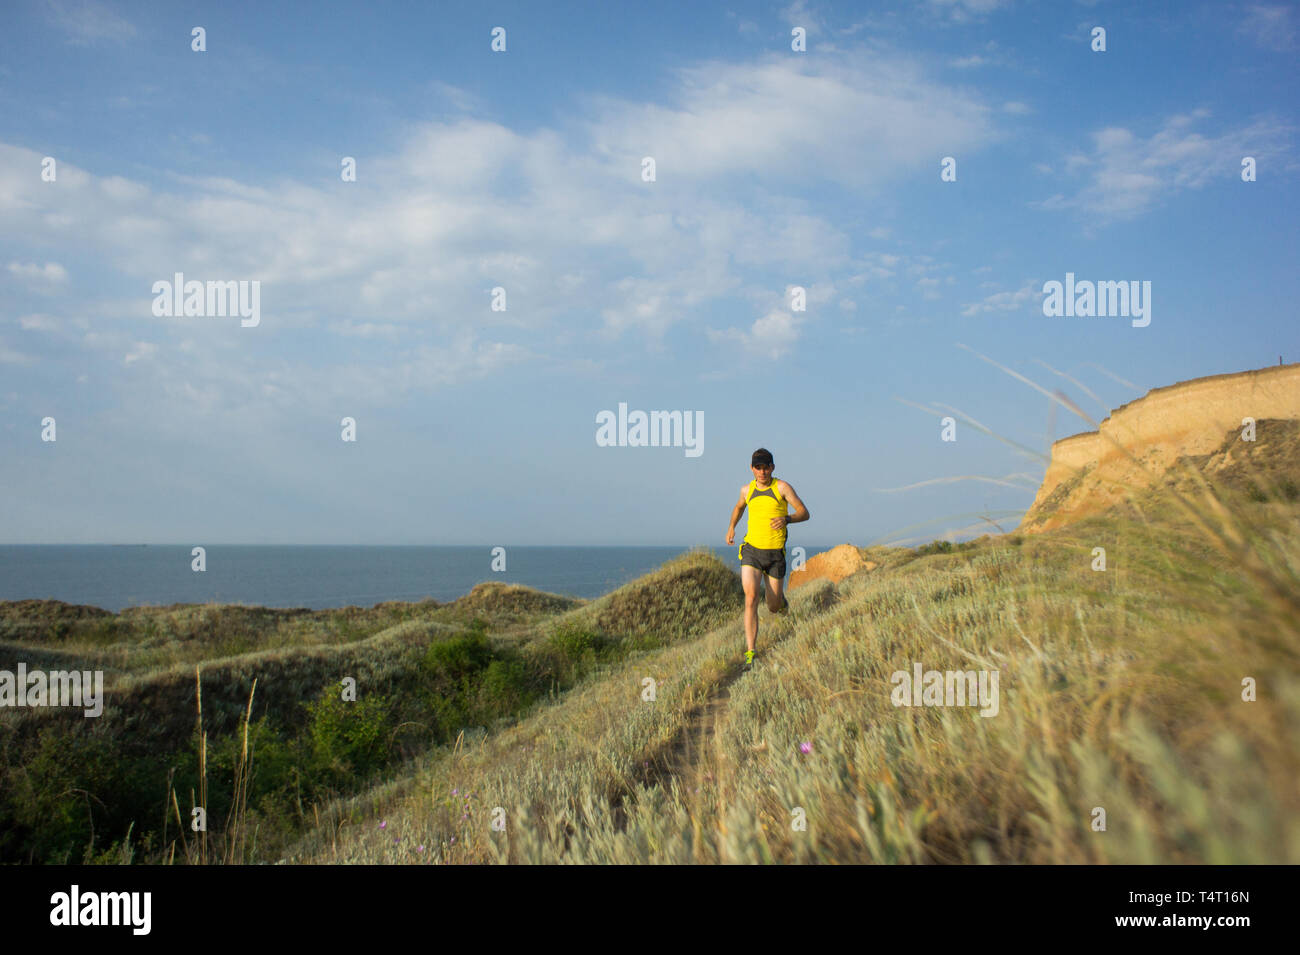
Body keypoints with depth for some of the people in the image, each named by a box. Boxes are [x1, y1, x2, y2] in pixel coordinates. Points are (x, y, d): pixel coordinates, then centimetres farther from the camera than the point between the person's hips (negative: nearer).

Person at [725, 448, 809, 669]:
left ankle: (780, 599, 48)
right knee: (751, 598, -17)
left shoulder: (782, 487, -4)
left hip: (775, 553, -1)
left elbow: (804, 513, -7)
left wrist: (786, 519, -26)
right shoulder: (747, 490, 7)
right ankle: (750, 653, -17)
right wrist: (731, 527, 16)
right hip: (751, 550, 1)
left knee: (774, 608, 8)